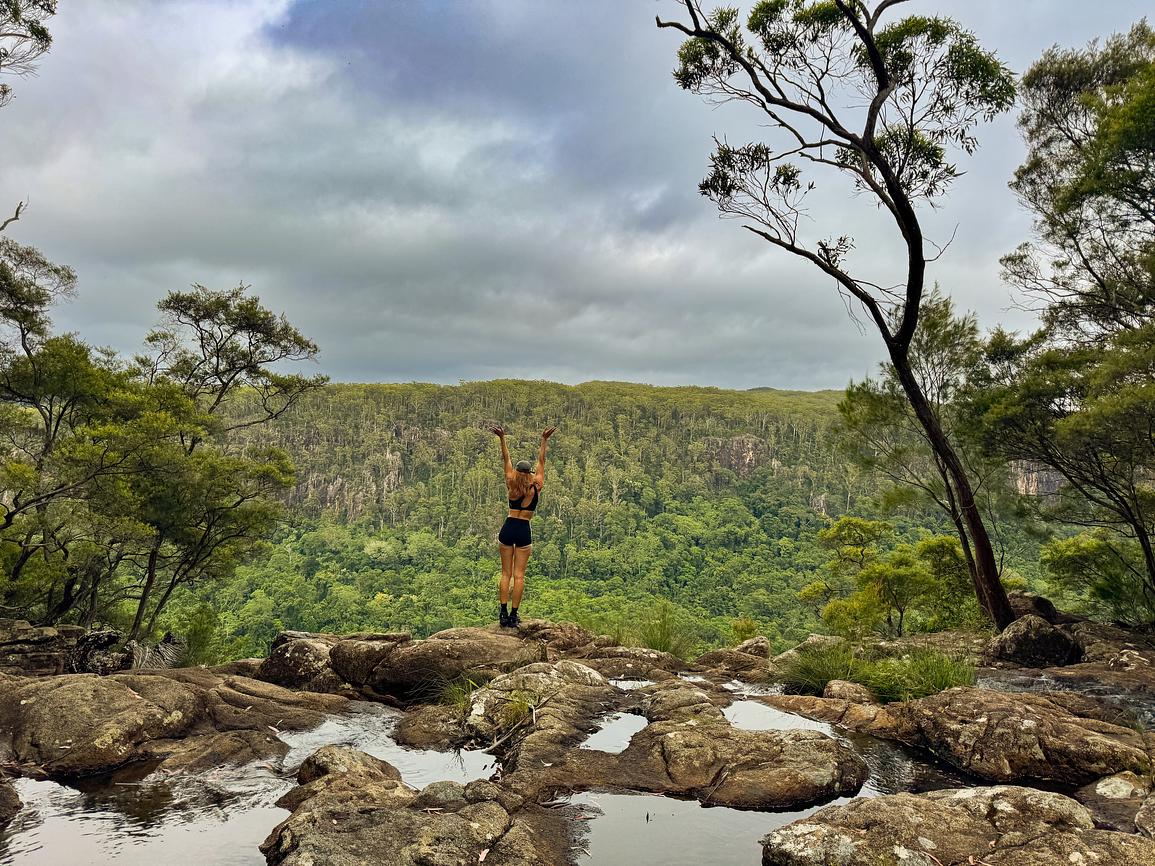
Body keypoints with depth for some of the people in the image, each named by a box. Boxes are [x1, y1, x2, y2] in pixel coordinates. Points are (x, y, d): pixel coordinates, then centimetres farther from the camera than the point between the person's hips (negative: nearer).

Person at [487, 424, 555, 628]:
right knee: (519, 575, 2)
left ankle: (503, 613, 5)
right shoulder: (536, 488, -4)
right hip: (523, 531, -1)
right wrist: (544, 440, 4)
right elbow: (541, 462, 2)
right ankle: (513, 615, 1)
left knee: (506, 573, 8)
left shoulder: (512, 486, -2)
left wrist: (502, 438, 1)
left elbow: (506, 460, 1)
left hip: (508, 529, 2)